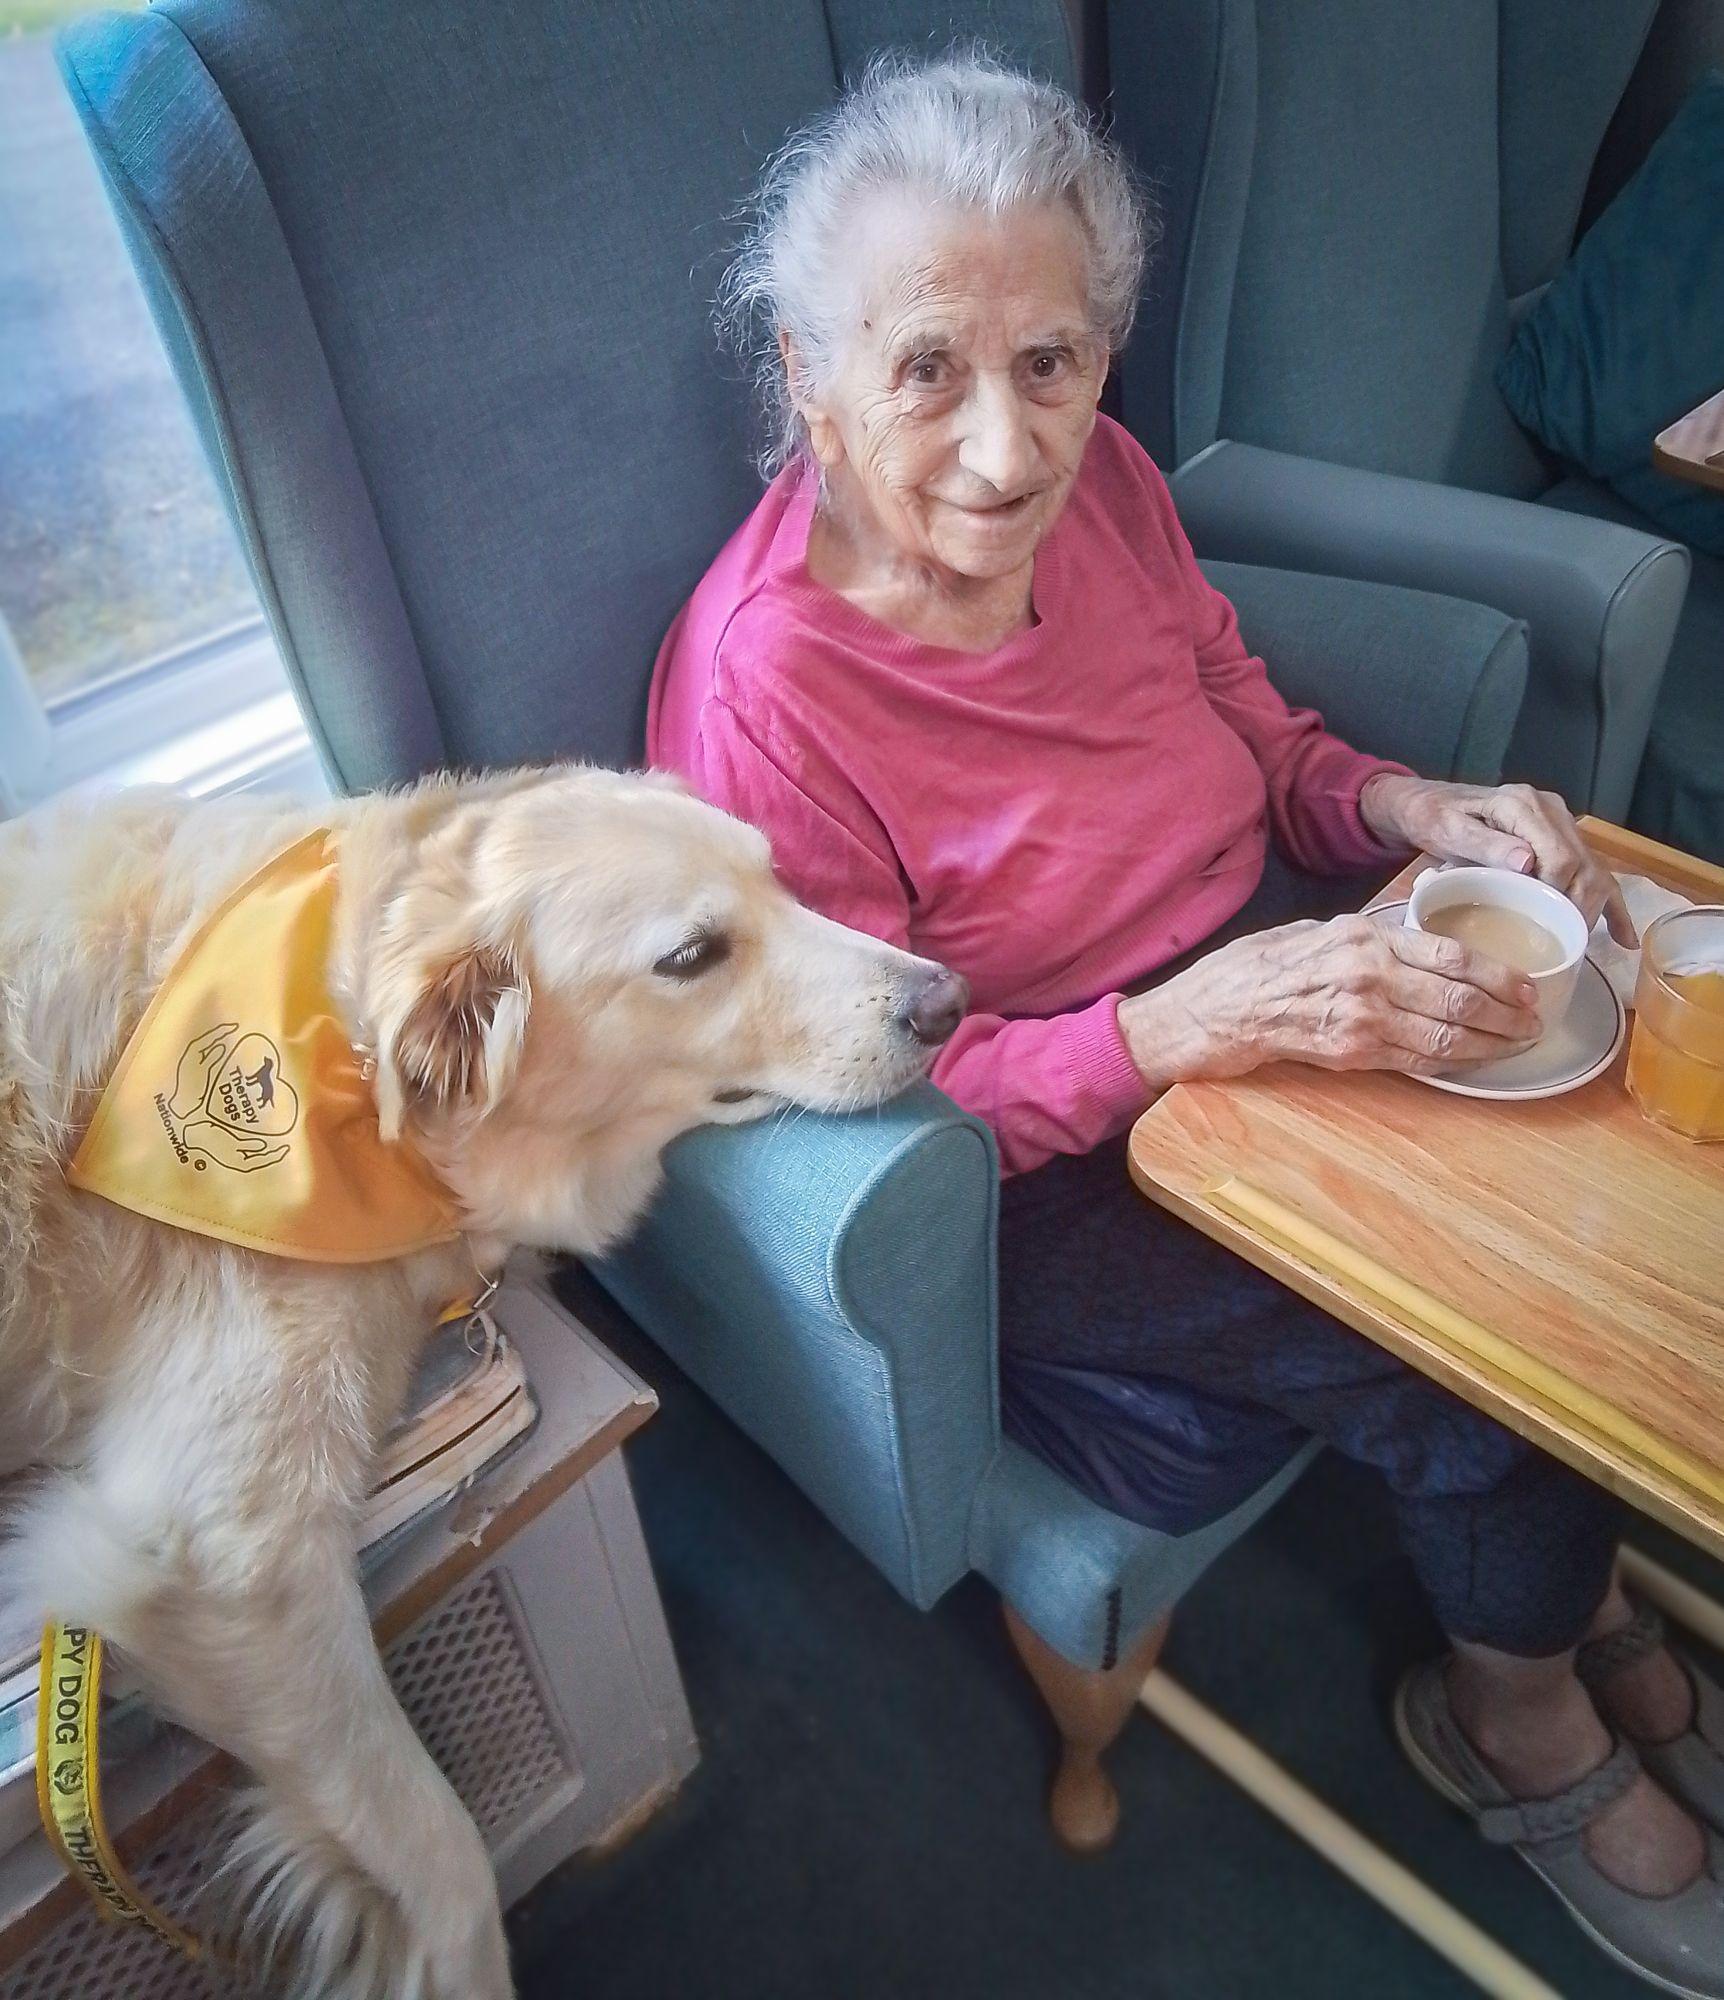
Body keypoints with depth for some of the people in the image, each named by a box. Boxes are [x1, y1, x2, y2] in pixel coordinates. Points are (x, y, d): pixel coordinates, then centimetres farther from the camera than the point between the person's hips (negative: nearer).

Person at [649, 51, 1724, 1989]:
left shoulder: (1098, 483, -5)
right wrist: (1199, 1017, -30)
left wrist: (1416, 808, -12)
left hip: (1258, 995, 7)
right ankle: (1520, 1714, 19)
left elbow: (1262, 743, 9)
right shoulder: (758, 688, -24)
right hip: (1033, 1180, -6)